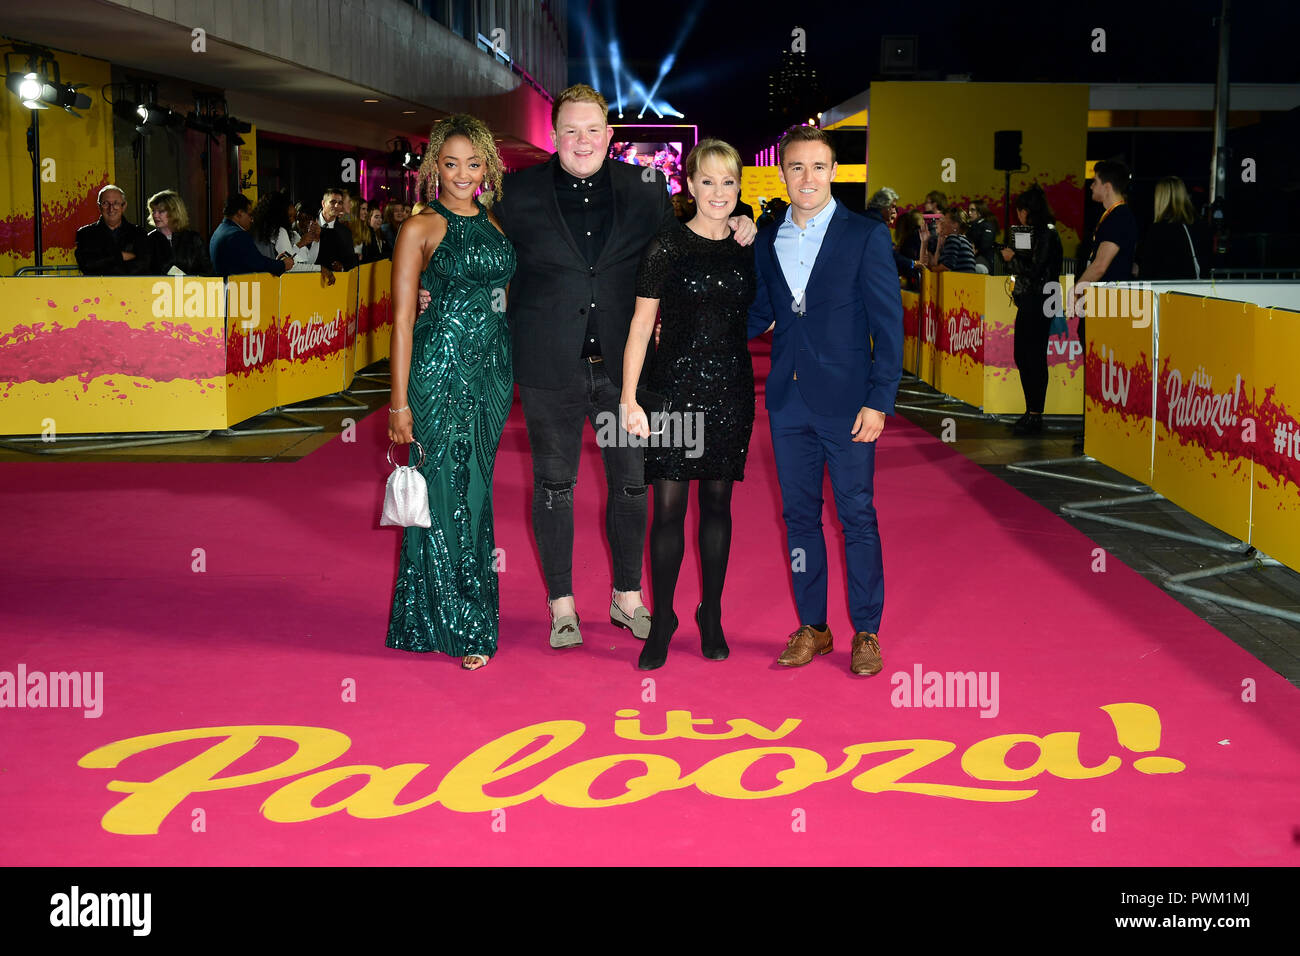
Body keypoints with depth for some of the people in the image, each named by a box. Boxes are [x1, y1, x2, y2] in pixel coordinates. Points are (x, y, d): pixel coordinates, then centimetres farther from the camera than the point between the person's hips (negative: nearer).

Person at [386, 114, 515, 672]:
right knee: (447, 494, -2)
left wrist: (509, 375, 5)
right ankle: (461, 629, 7)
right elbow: (403, 318, -6)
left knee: (474, 493, 10)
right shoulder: (421, 229, -3)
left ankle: (471, 615, 21)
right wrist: (399, 402, -11)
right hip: (439, 369, -5)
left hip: (491, 370, 5)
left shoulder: (496, 224, 12)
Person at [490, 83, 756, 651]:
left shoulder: (645, 188, 4)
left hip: (623, 365, 1)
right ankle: (561, 606, 21)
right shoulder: (520, 193, 1)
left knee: (631, 483, 9)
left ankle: (627, 597, 28)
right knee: (553, 487, 7)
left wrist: (732, 235, -2)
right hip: (550, 369, -1)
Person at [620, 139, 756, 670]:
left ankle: (711, 616, 22)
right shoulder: (667, 247, -3)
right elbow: (641, 325, -4)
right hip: (676, 386, -3)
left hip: (731, 388, 3)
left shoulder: (749, 249, 7)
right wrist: (629, 398, -10)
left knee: (718, 502, 10)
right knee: (669, 505, -2)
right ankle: (662, 620, 11)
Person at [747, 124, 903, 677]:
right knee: (799, 515, 9)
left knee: (857, 516, 2)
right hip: (788, 402, 4)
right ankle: (812, 627, 21)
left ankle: (866, 632, 14)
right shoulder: (767, 242, 9)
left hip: (846, 402, -4)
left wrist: (879, 402, -13)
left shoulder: (865, 237, -4)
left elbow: (888, 325, -6)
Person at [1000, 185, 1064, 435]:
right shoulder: (1037, 232, 15)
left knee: (1033, 358, -6)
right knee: (1022, 356, 12)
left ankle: (1035, 416, -1)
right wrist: (1014, 257, 9)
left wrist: (1013, 259, -7)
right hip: (1028, 302, 10)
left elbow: (1037, 270, -19)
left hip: (1037, 303, -10)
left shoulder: (1046, 234, -14)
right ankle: (1032, 412, 19)